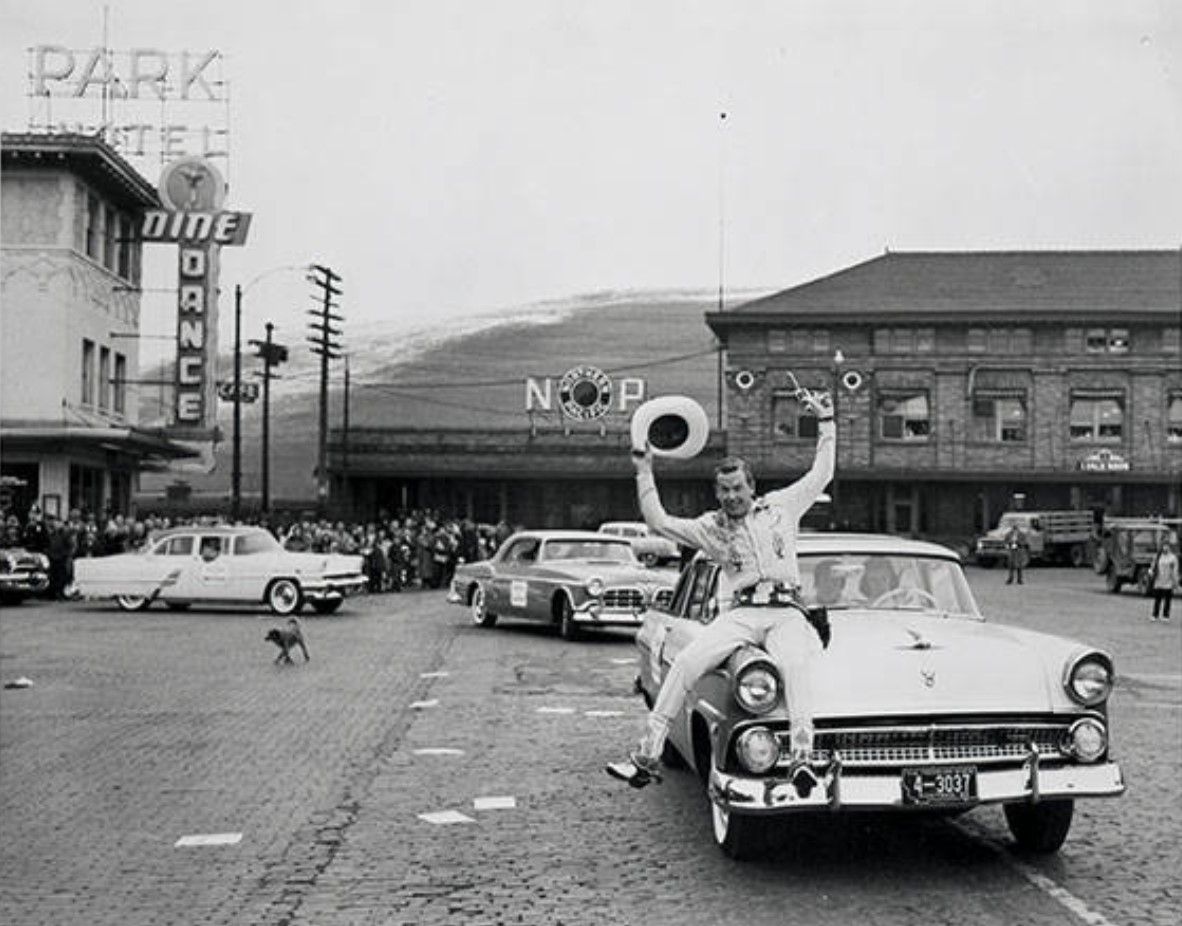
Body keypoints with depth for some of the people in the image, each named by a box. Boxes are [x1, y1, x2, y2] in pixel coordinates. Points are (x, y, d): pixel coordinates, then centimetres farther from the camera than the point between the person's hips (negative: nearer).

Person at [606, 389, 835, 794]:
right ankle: (648, 755, -21)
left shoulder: (781, 506, 18)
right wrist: (645, 472, 9)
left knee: (795, 665, -34)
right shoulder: (711, 527, 18)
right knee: (685, 663, -23)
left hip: (786, 612, -1)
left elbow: (821, 474, 21)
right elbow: (659, 522, 10)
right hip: (737, 614, 1)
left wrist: (826, 422, 19)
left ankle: (802, 757, -43)